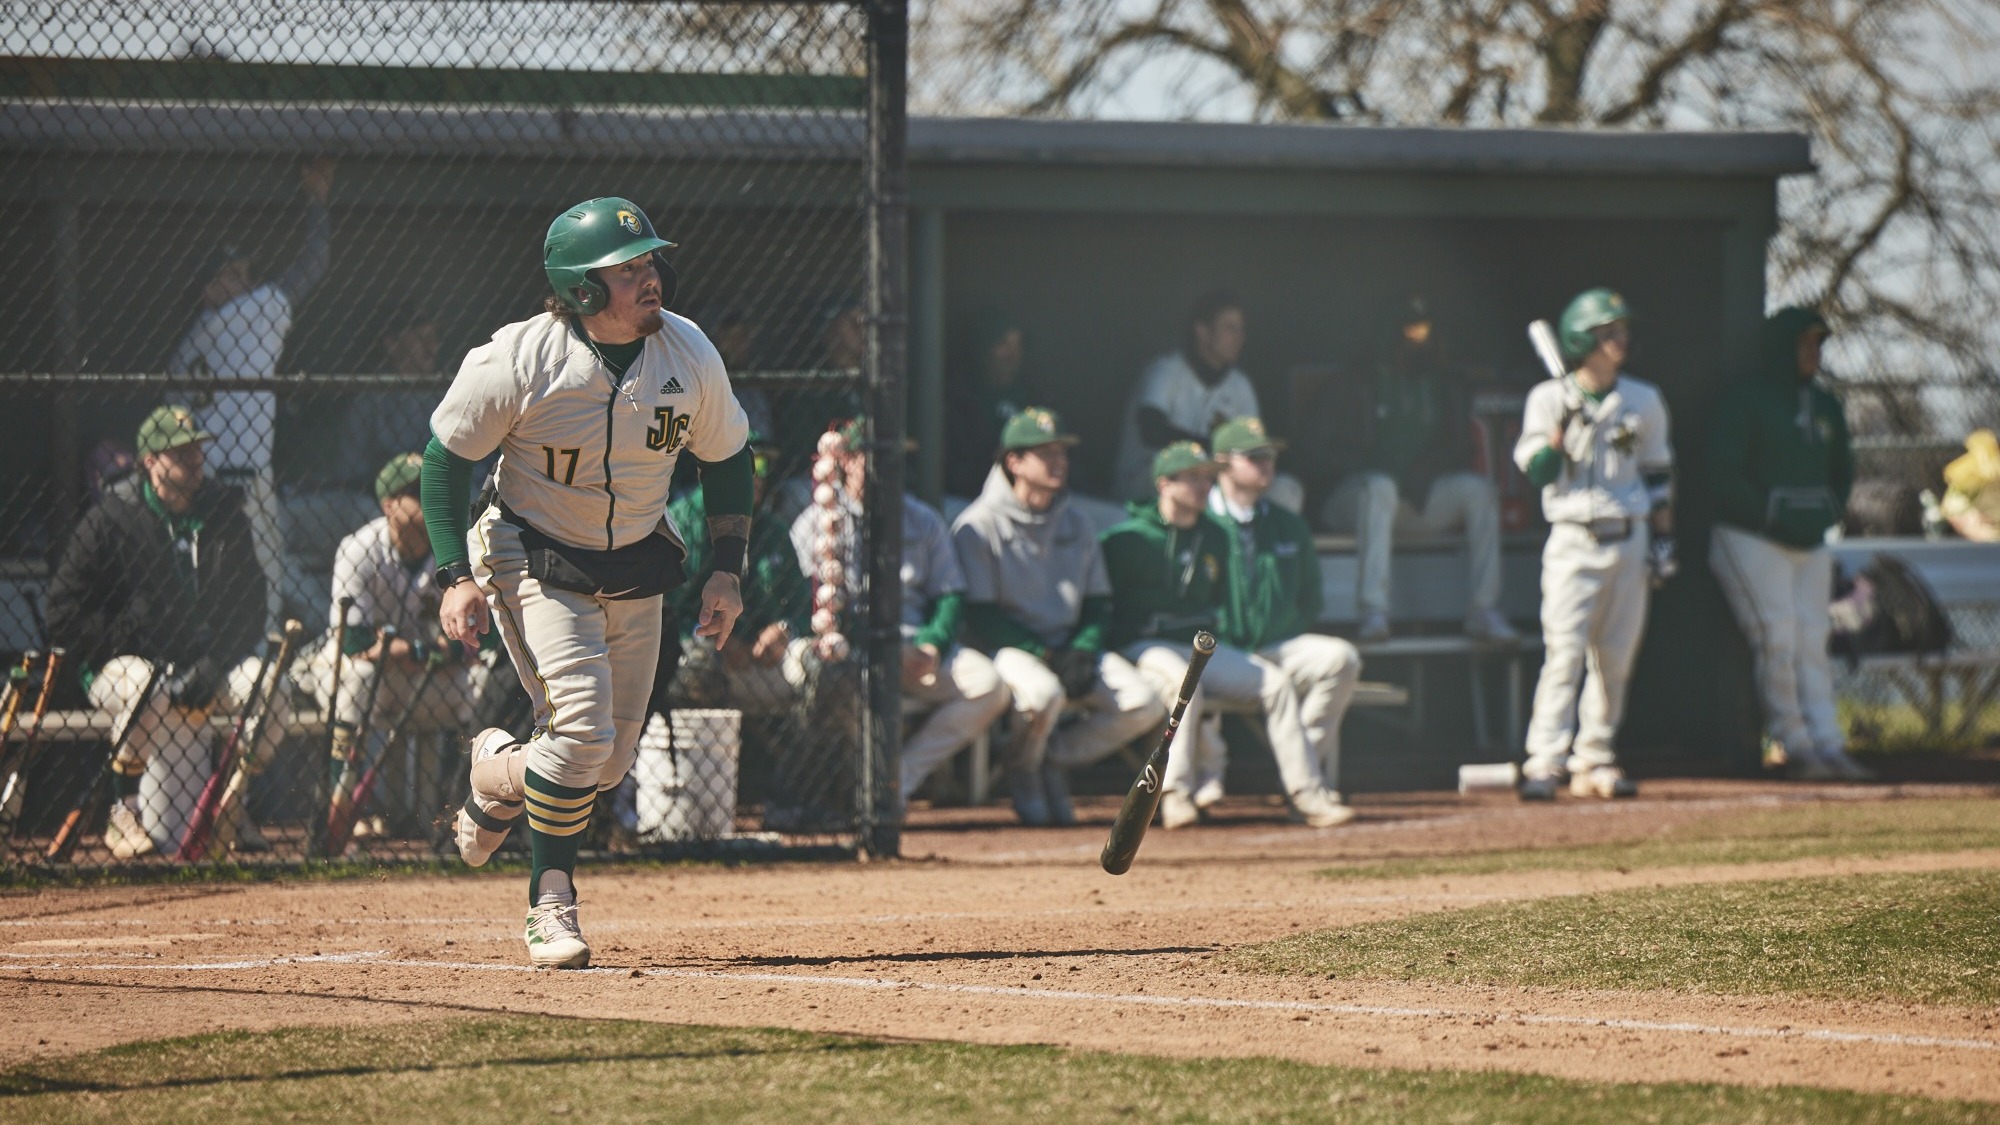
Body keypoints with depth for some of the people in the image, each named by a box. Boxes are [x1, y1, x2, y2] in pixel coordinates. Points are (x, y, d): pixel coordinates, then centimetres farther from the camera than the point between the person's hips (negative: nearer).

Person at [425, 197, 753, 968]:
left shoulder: (689, 355, -11)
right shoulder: (520, 361, -22)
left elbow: (725, 459, 5)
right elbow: (447, 456, -10)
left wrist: (728, 571, 1)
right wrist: (456, 576, -16)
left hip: (636, 571, 5)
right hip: (535, 560, -5)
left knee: (610, 762, 6)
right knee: (583, 729, -20)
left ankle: (499, 773, 37)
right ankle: (551, 902, 1)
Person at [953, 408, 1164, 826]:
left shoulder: (1074, 524, 14)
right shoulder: (978, 526, -7)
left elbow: (1099, 603, 15)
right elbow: (979, 615, -12)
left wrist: (1082, 652, -6)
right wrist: (1046, 655, -19)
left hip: (1072, 647, 6)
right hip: (1008, 647, -6)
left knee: (1145, 705, -16)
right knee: (1044, 693, -39)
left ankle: (1053, 756, 3)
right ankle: (1022, 767, -6)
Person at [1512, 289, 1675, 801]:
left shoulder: (1644, 401, 9)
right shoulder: (1548, 399, 0)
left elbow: (1659, 473, 15)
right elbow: (1537, 471, -8)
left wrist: (1663, 542, 10)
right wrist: (1563, 428, -23)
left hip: (1630, 542, 4)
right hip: (1574, 542, -4)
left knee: (1615, 658, 5)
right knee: (1564, 653, -13)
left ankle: (1594, 760, 13)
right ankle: (1545, 763, -16)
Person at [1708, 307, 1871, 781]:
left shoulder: (1824, 404, 15)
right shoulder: (1744, 401, -6)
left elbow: (1842, 469, 26)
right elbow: (1723, 474, -12)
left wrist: (1828, 513, 8)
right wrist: (1773, 515, -16)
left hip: (1810, 545, 6)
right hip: (1751, 541, -6)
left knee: (1812, 644, 1)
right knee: (1778, 640, -13)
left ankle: (1828, 746, -3)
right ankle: (1795, 747, -10)